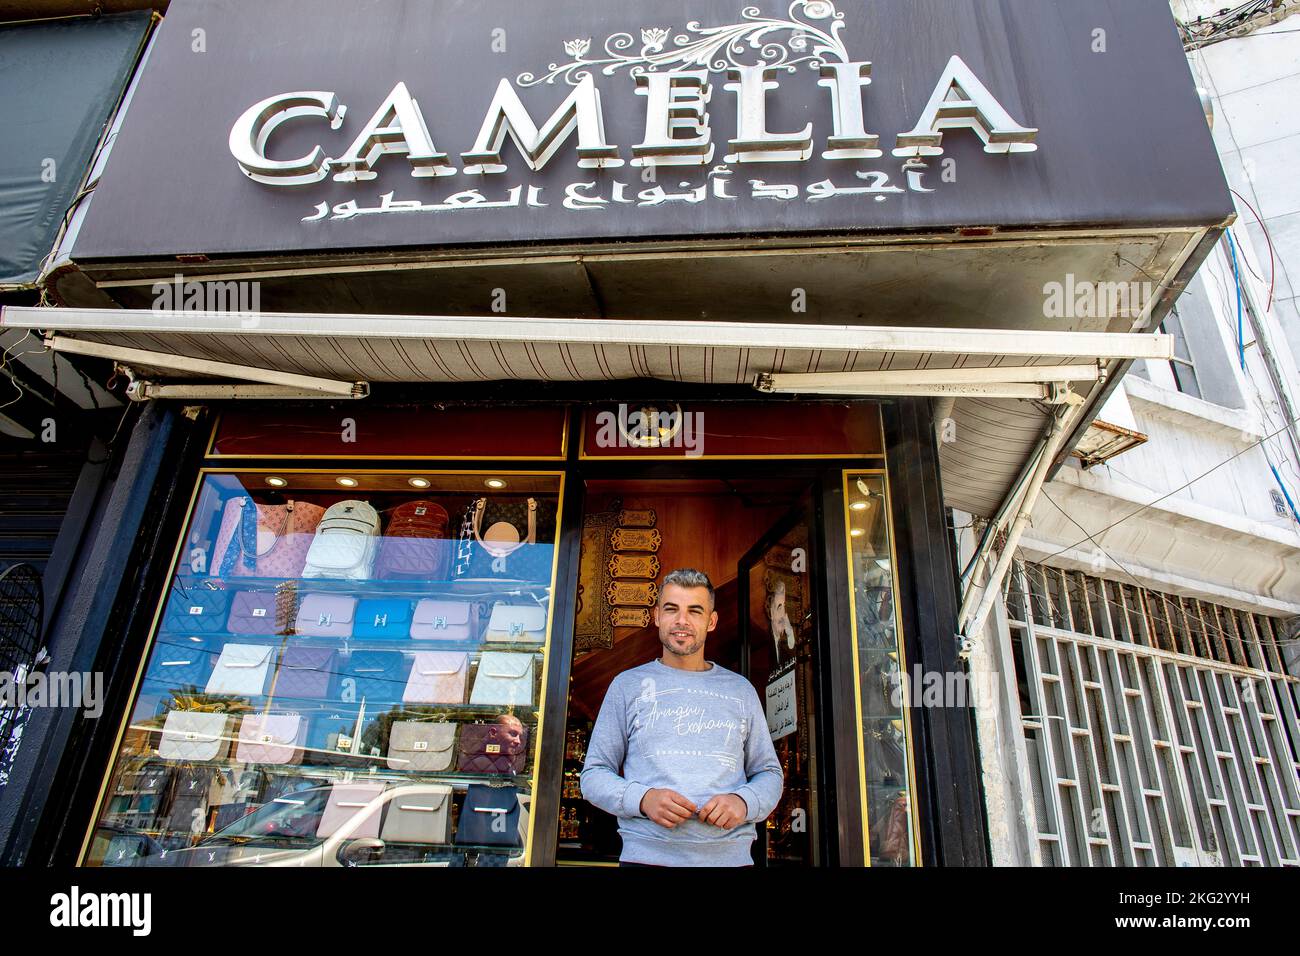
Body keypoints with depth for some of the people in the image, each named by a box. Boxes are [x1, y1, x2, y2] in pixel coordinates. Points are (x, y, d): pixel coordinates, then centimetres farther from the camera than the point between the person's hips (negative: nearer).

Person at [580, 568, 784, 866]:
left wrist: (744, 802, -11)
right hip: (646, 855, -1)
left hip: (730, 855, 2)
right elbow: (594, 774, 3)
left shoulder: (740, 689, 9)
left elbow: (769, 773, 11)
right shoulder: (628, 685, 4)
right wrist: (643, 799, -15)